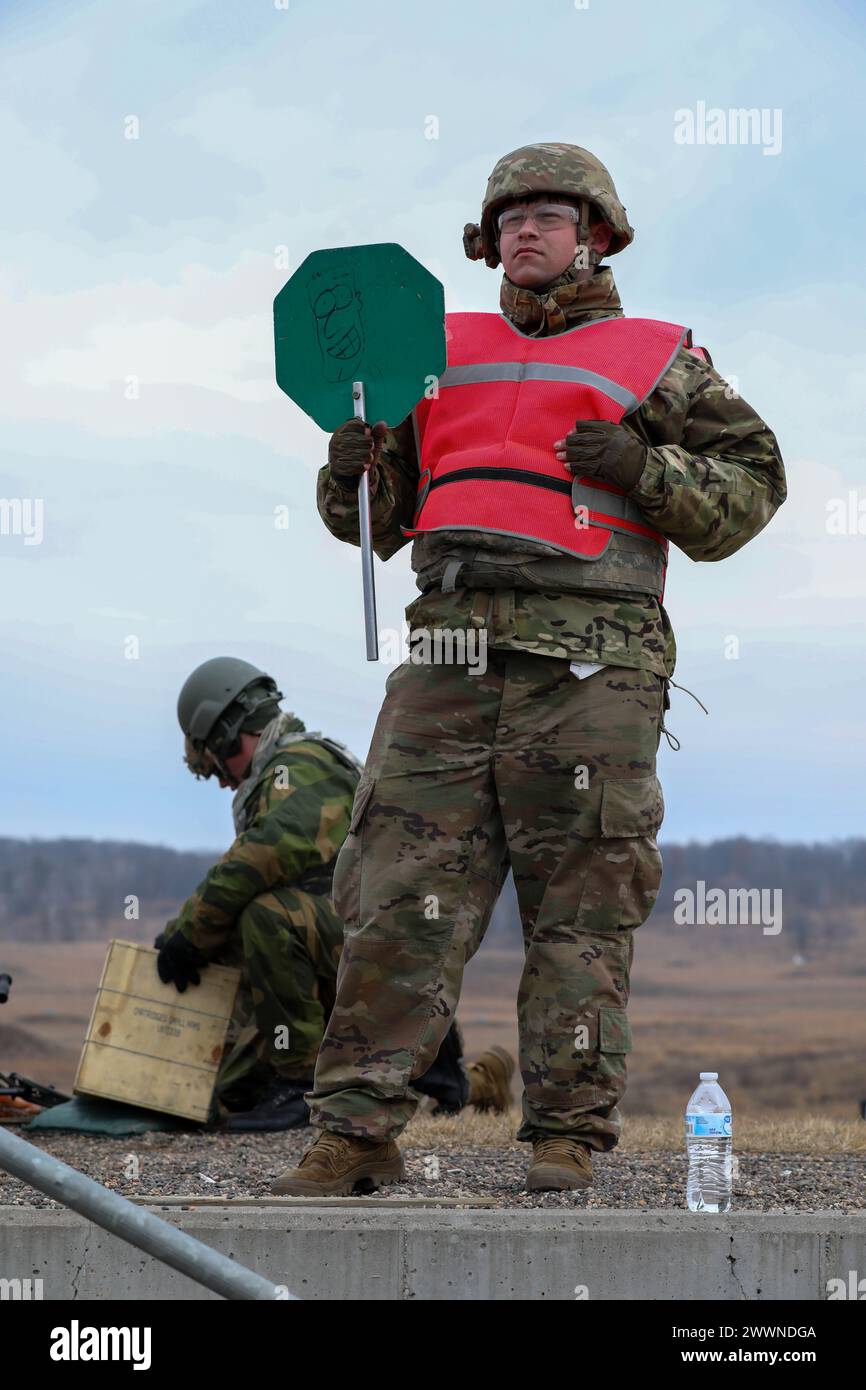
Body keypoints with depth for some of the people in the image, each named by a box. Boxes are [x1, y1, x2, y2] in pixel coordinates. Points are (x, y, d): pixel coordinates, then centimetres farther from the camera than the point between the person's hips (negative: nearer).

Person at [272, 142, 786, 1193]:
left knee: (580, 908, -4)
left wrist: (643, 468, -8)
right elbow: (375, 518, 25)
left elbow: (750, 486, 7)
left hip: (589, 666, -3)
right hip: (451, 649, 3)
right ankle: (356, 1130, -4)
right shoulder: (443, 353, 22)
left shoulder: (654, 361, 12)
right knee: (400, 895, -4)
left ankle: (567, 1136, 1)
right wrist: (354, 465, 3)